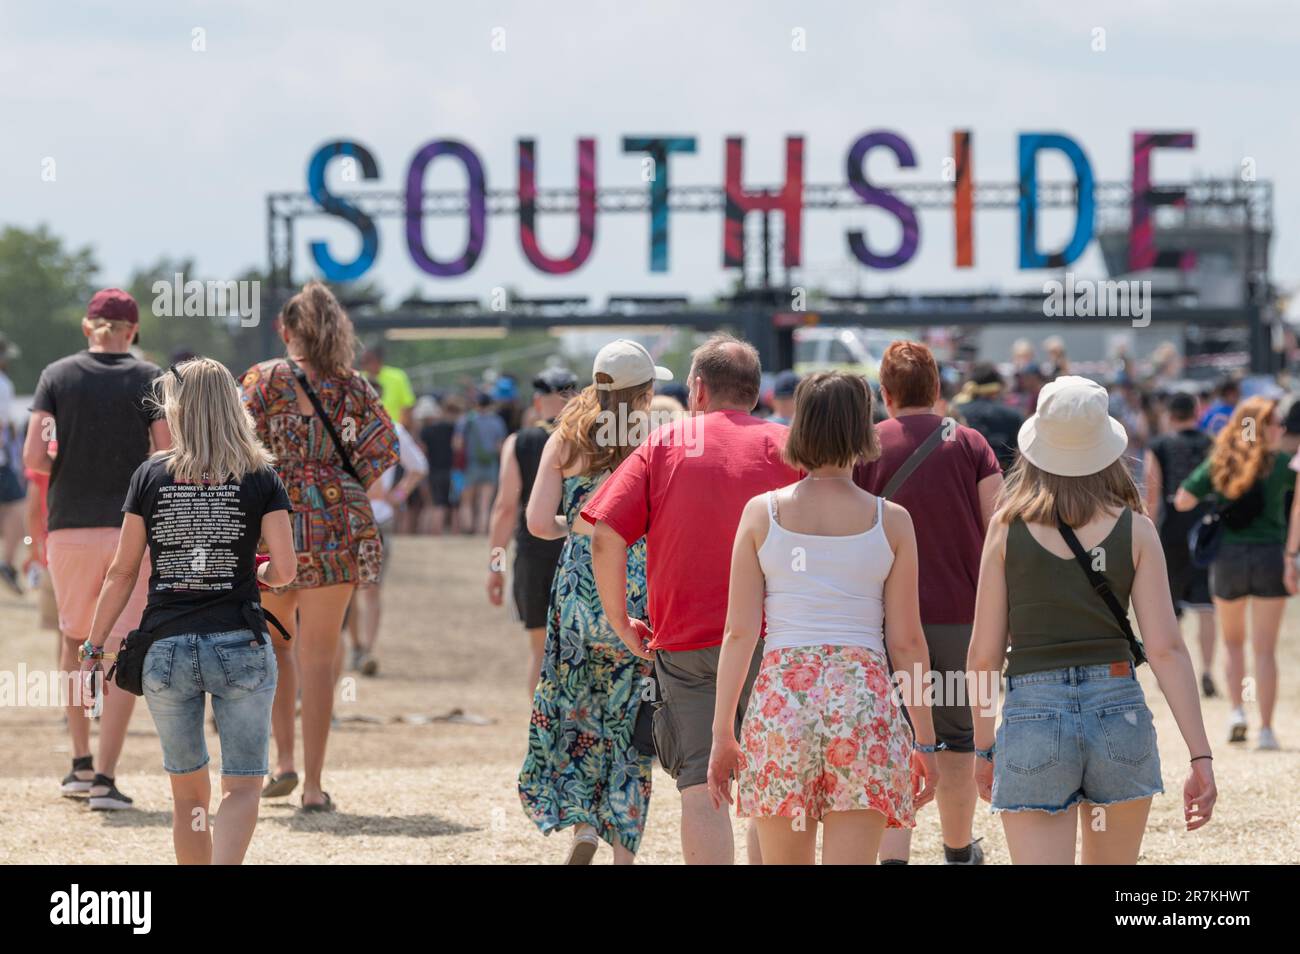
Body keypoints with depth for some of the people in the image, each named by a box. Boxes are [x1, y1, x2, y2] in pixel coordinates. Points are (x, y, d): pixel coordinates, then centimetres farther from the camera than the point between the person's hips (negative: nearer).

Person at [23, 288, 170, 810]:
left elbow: (32, 458, -6)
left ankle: (81, 763, 22)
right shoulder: (149, 379, -1)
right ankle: (105, 778, -7)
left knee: (75, 642, 22)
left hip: (70, 527, 2)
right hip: (134, 526, -2)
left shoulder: (57, 376, 1)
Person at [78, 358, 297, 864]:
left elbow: (122, 572, 3)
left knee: (188, 792, 16)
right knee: (241, 788, 0)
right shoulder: (260, 477, 0)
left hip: (166, 649, 1)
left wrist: (94, 649, 10)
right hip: (240, 647, -1)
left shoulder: (150, 476, 2)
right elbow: (284, 569, -4)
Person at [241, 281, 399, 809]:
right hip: (338, 525, 1)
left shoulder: (265, 377, -1)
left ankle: (283, 759, 8)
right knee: (320, 653, 4)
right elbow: (384, 447, 1)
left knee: (275, 640, 20)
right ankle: (313, 785, 1)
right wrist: (346, 486, 12)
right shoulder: (353, 385, 6)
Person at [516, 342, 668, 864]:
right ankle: (623, 845, 7)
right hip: (639, 586, -1)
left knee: (576, 710, 14)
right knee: (629, 719, 8)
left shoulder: (565, 440, 1)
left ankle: (581, 824, -2)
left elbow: (539, 521, -5)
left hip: (580, 582, 1)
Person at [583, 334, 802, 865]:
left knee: (701, 787, 0)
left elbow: (606, 537, -3)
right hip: (771, 640, 0)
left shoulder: (665, 443, 6)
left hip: (684, 642, 0)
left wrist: (620, 622, 7)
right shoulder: (785, 446, 5)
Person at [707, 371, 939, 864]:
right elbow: (906, 642, 3)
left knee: (784, 861, 14)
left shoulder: (762, 512, 3)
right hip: (863, 696, -1)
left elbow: (739, 632, 2)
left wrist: (722, 732, 7)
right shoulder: (891, 521, 2)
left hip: (780, 694, 1)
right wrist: (925, 740, 11)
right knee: (850, 859, -2)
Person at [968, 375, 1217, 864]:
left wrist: (984, 747, 12)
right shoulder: (1134, 530, 0)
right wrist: (1200, 755, -5)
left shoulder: (1008, 527, 0)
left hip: (1032, 718, -1)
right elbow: (1166, 648, -6)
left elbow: (984, 653, 0)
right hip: (1119, 711, 1)